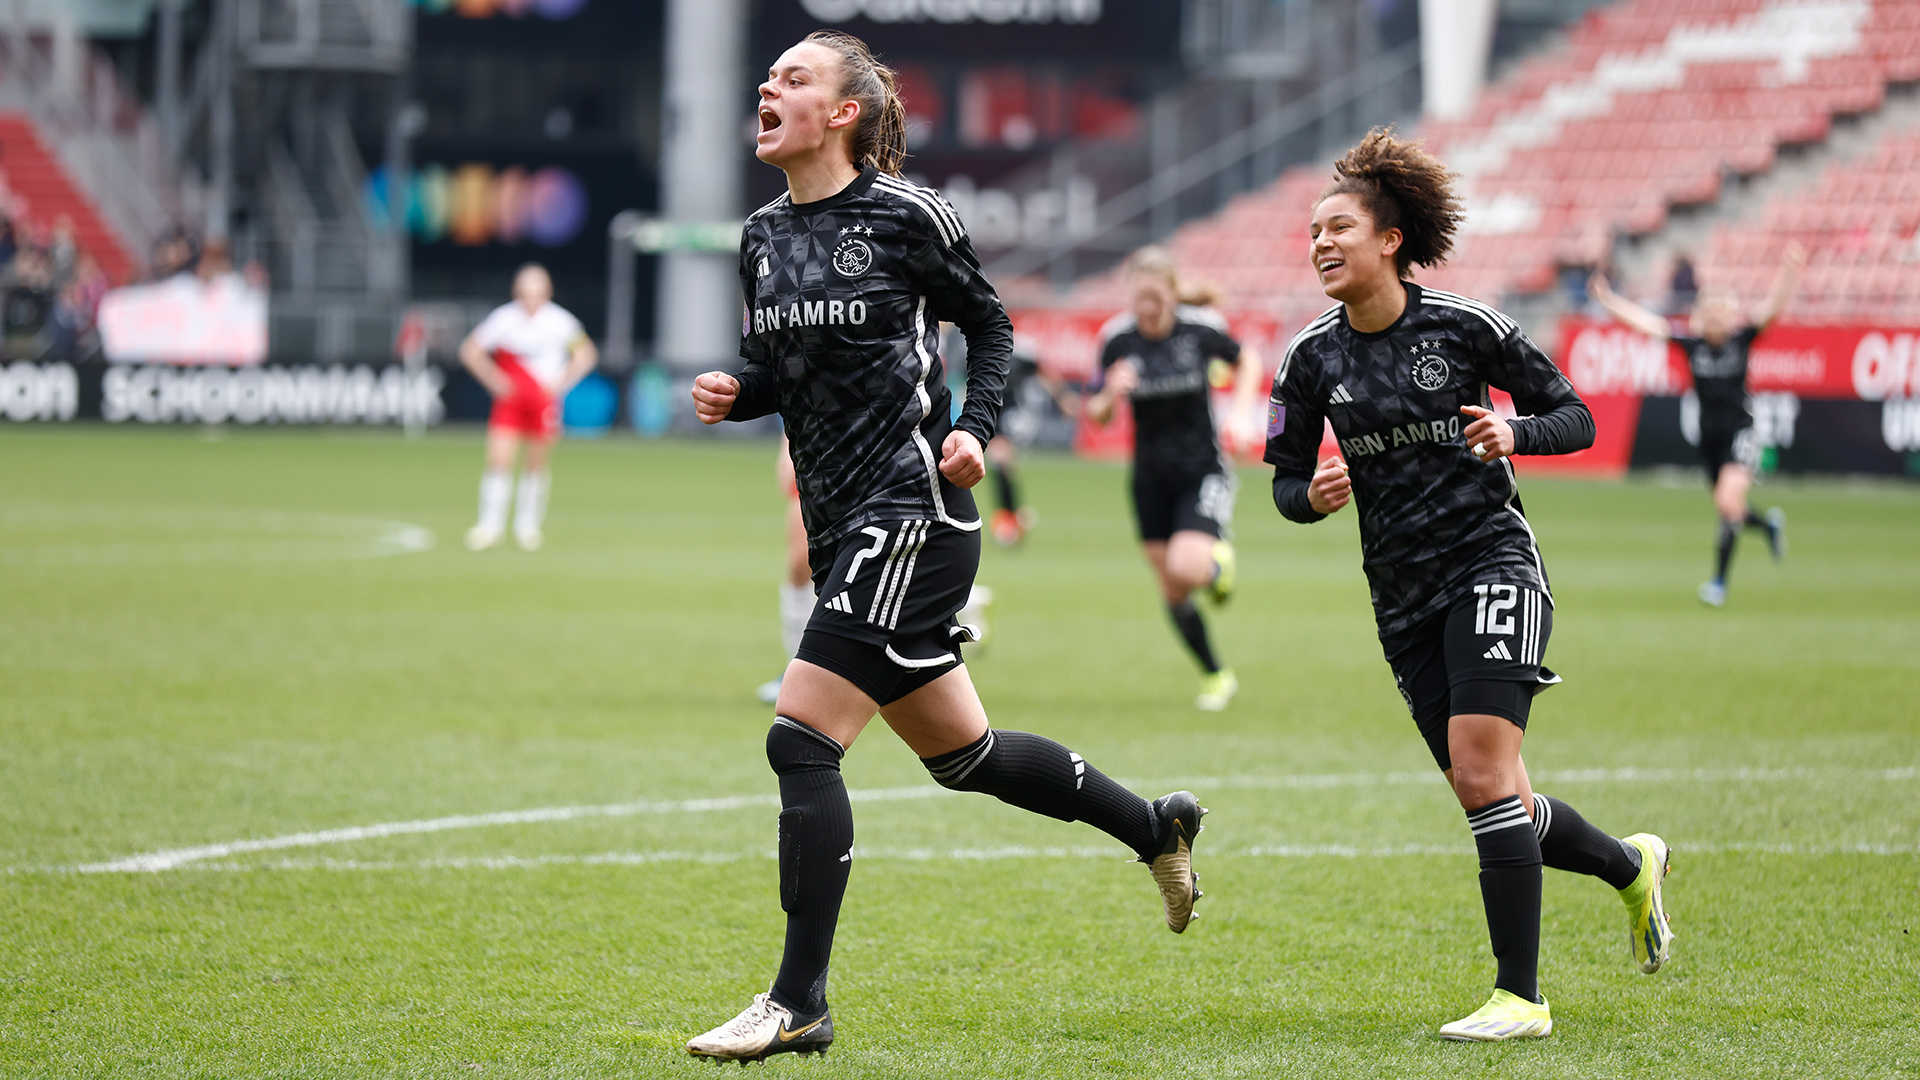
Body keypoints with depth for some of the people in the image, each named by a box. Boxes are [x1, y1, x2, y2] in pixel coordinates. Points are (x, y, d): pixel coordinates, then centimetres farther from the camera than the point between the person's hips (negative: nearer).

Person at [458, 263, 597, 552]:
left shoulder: (559, 321, -3)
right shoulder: (504, 318, -5)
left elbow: (585, 355, 10)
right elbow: (470, 351, 6)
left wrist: (561, 382, -1)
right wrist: (494, 380, -2)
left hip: (544, 401, 1)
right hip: (510, 400, -1)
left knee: (536, 465, 5)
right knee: (499, 460, -11)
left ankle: (527, 525, 21)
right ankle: (490, 524, -2)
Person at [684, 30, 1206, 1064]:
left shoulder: (904, 216, -8)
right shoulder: (764, 235, 10)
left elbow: (989, 325, 3)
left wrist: (973, 430, -11)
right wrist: (731, 393, -1)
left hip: (911, 510, -8)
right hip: (840, 525, 8)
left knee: (801, 738, -15)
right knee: (960, 753, 17)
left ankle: (798, 1003, -10)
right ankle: (1156, 828, 39)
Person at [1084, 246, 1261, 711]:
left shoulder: (1201, 328, -13)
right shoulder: (1118, 338, -9)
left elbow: (1246, 361, 8)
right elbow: (1096, 415, -1)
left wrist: (1240, 412, -7)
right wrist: (1111, 394, -23)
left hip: (1203, 469, -3)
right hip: (1151, 477, 3)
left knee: (1187, 570, -24)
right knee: (1172, 592, 6)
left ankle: (1219, 562, 13)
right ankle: (1216, 677, 26)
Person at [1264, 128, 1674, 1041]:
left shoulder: (1465, 328, -7)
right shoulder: (1312, 358, 2)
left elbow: (1574, 418, 0)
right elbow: (1286, 481, 9)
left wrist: (1515, 434, -20)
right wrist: (1313, 495, -14)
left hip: (1492, 564, -5)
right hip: (1403, 597, 5)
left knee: (1480, 768, -19)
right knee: (1491, 799, 5)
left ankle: (1520, 996, -13)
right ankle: (1630, 867, 36)